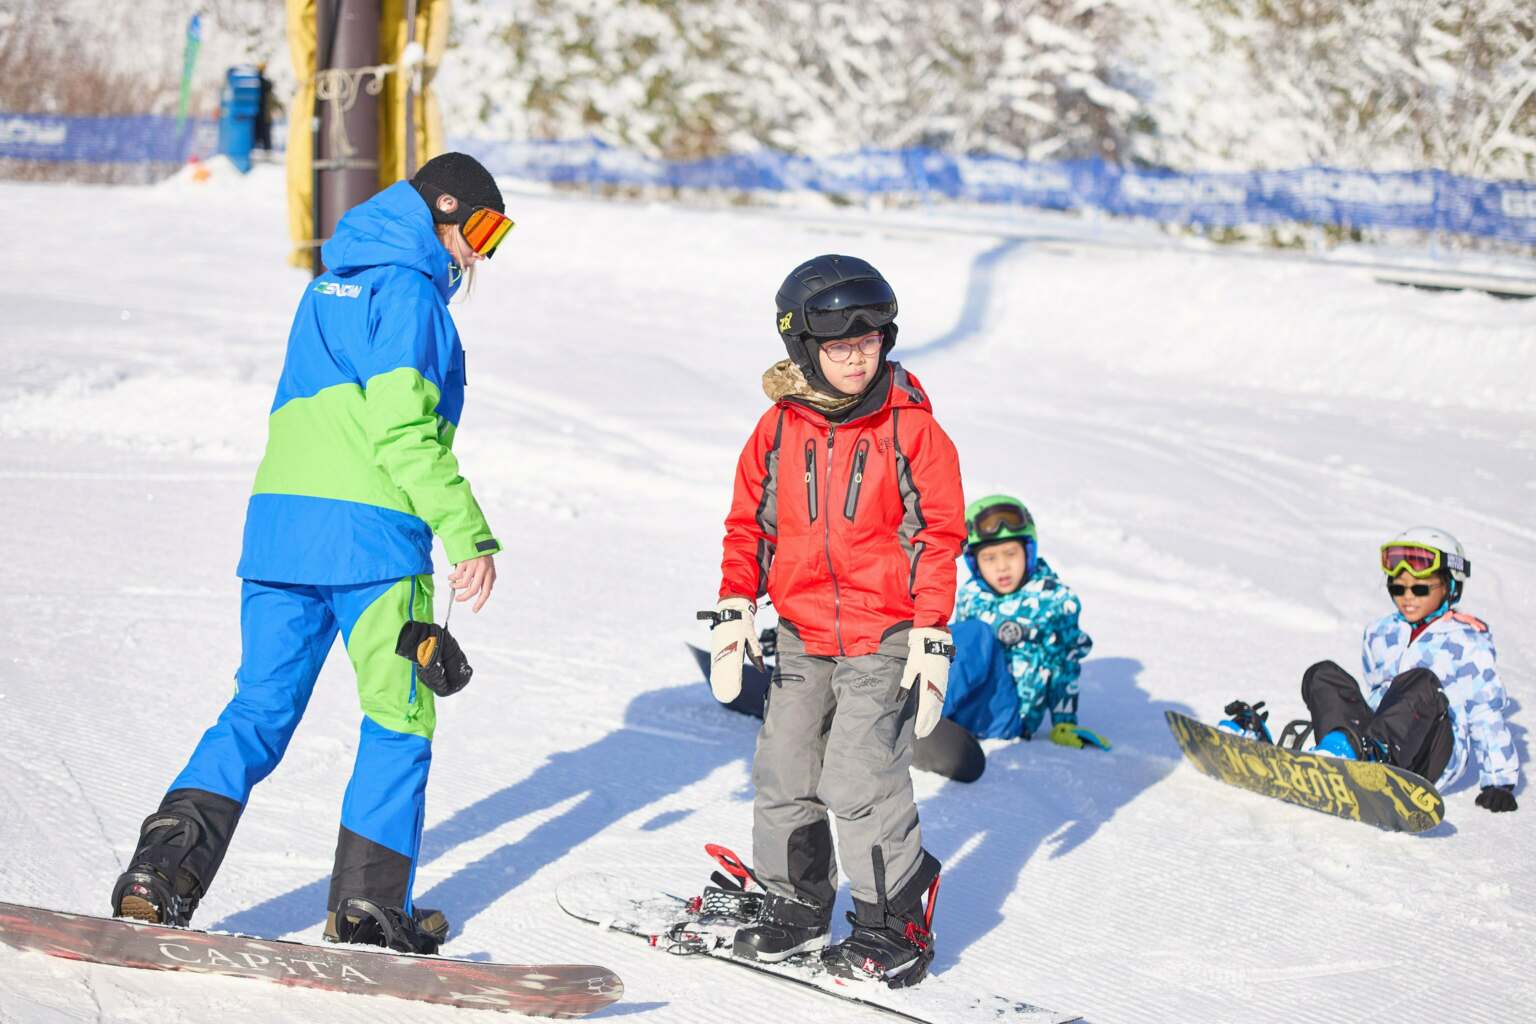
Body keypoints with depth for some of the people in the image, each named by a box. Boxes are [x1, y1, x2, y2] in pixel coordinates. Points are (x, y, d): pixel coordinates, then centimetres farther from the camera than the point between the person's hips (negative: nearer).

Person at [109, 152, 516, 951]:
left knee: (261, 706, 8)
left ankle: (172, 850, -10)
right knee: (398, 719, 5)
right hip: (372, 533, -7)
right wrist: (468, 532, -17)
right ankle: (368, 902, 5)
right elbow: (403, 426, -15)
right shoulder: (408, 290, -5)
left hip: (277, 521, 7)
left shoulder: (329, 286, 22)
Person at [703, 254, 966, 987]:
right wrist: (734, 610, 0)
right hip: (801, 636, 4)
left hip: (883, 640, -4)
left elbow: (940, 534, -5)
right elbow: (749, 521, 10)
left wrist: (932, 638, -8)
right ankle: (795, 905, 28)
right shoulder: (780, 426, 1)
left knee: (860, 780, -11)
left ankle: (894, 923, 4)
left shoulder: (911, 427, -8)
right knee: (783, 775, 9)